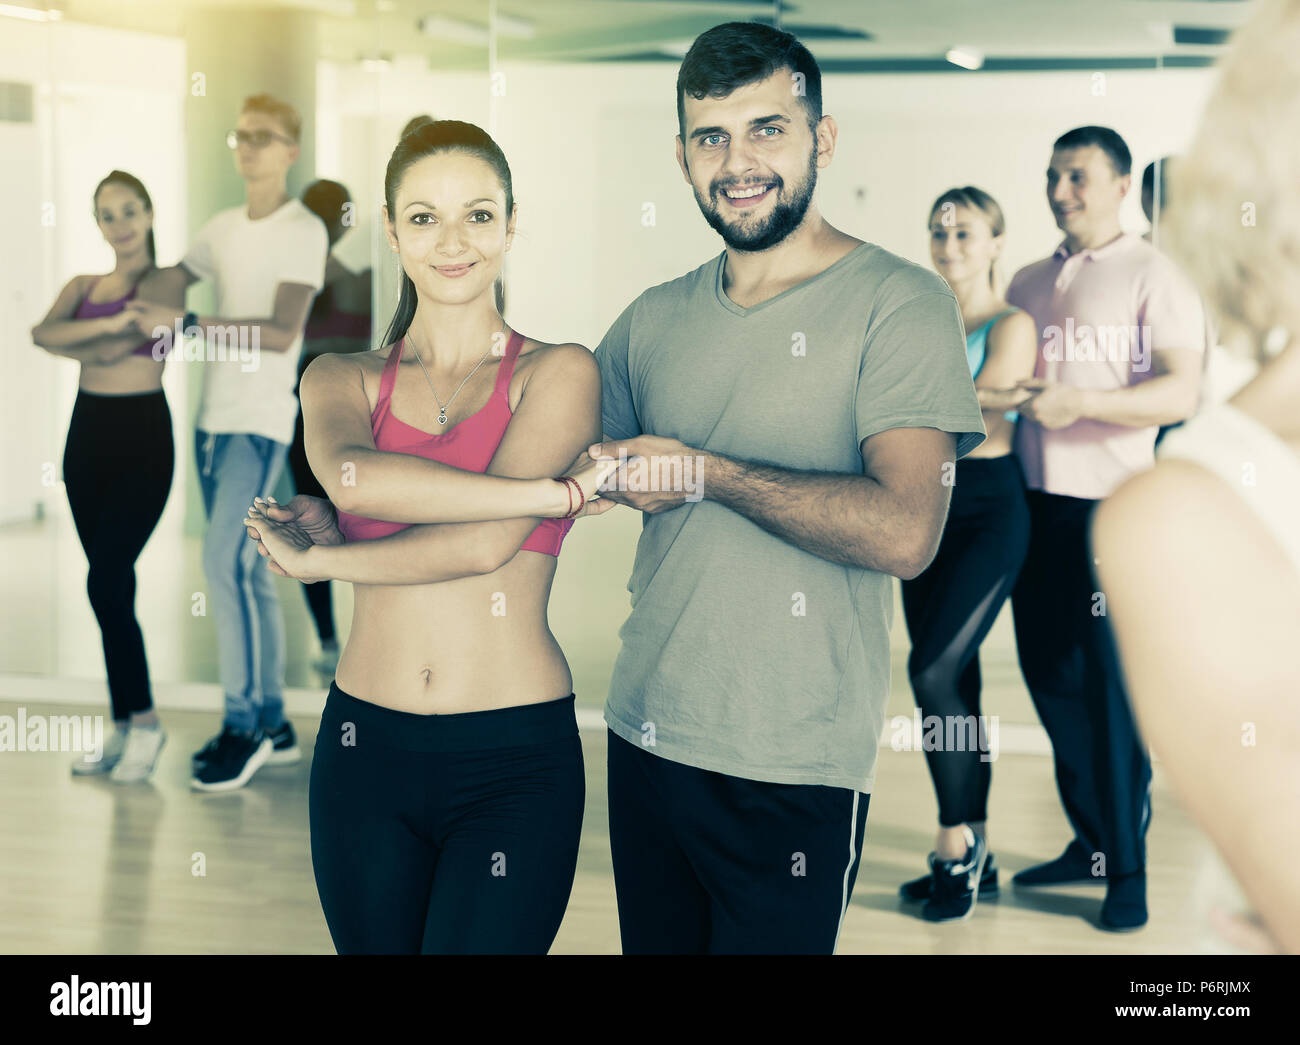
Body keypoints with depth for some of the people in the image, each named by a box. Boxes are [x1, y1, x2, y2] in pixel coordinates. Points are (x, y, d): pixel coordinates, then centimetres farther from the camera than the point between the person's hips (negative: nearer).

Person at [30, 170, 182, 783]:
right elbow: (43, 332, -7)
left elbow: (112, 351, -16)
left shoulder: (164, 283, -3)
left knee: (106, 582, -13)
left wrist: (75, 343, 1)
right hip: (87, 434, 6)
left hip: (142, 438, -6)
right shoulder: (83, 287, 14)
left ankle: (144, 722, -2)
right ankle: (124, 729, 14)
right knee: (111, 588, 8)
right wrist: (107, 326, -17)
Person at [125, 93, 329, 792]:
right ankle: (271, 725, 16)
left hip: (261, 420, -7)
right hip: (213, 417, 7)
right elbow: (164, 282, 30)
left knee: (225, 559, -17)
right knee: (244, 568, 9)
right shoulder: (223, 230, 15)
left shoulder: (304, 230, -7)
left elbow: (281, 332, -17)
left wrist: (185, 325, -21)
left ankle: (243, 724, -8)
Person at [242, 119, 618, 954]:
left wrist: (318, 560, -4)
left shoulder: (559, 374, 0)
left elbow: (484, 544, -14)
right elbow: (351, 475, -16)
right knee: (373, 943, 14)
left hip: (516, 760, -3)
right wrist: (542, 491, -16)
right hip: (367, 748, 3)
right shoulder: (343, 379, 8)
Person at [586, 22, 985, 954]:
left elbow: (903, 532, -22)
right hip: (645, 737, 6)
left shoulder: (898, 303, -10)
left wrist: (704, 471, -16)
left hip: (793, 773, -6)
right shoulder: (657, 319, 9)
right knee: (655, 943, 18)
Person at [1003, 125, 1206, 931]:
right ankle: (1091, 840, 23)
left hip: (1113, 503, -6)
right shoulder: (1027, 283, 16)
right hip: (1036, 501, 6)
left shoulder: (1153, 276, -3)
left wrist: (1079, 402, -23)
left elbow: (1181, 392, -13)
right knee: (1050, 674, 9)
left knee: (1113, 688, -3)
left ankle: (1128, 870, 8)